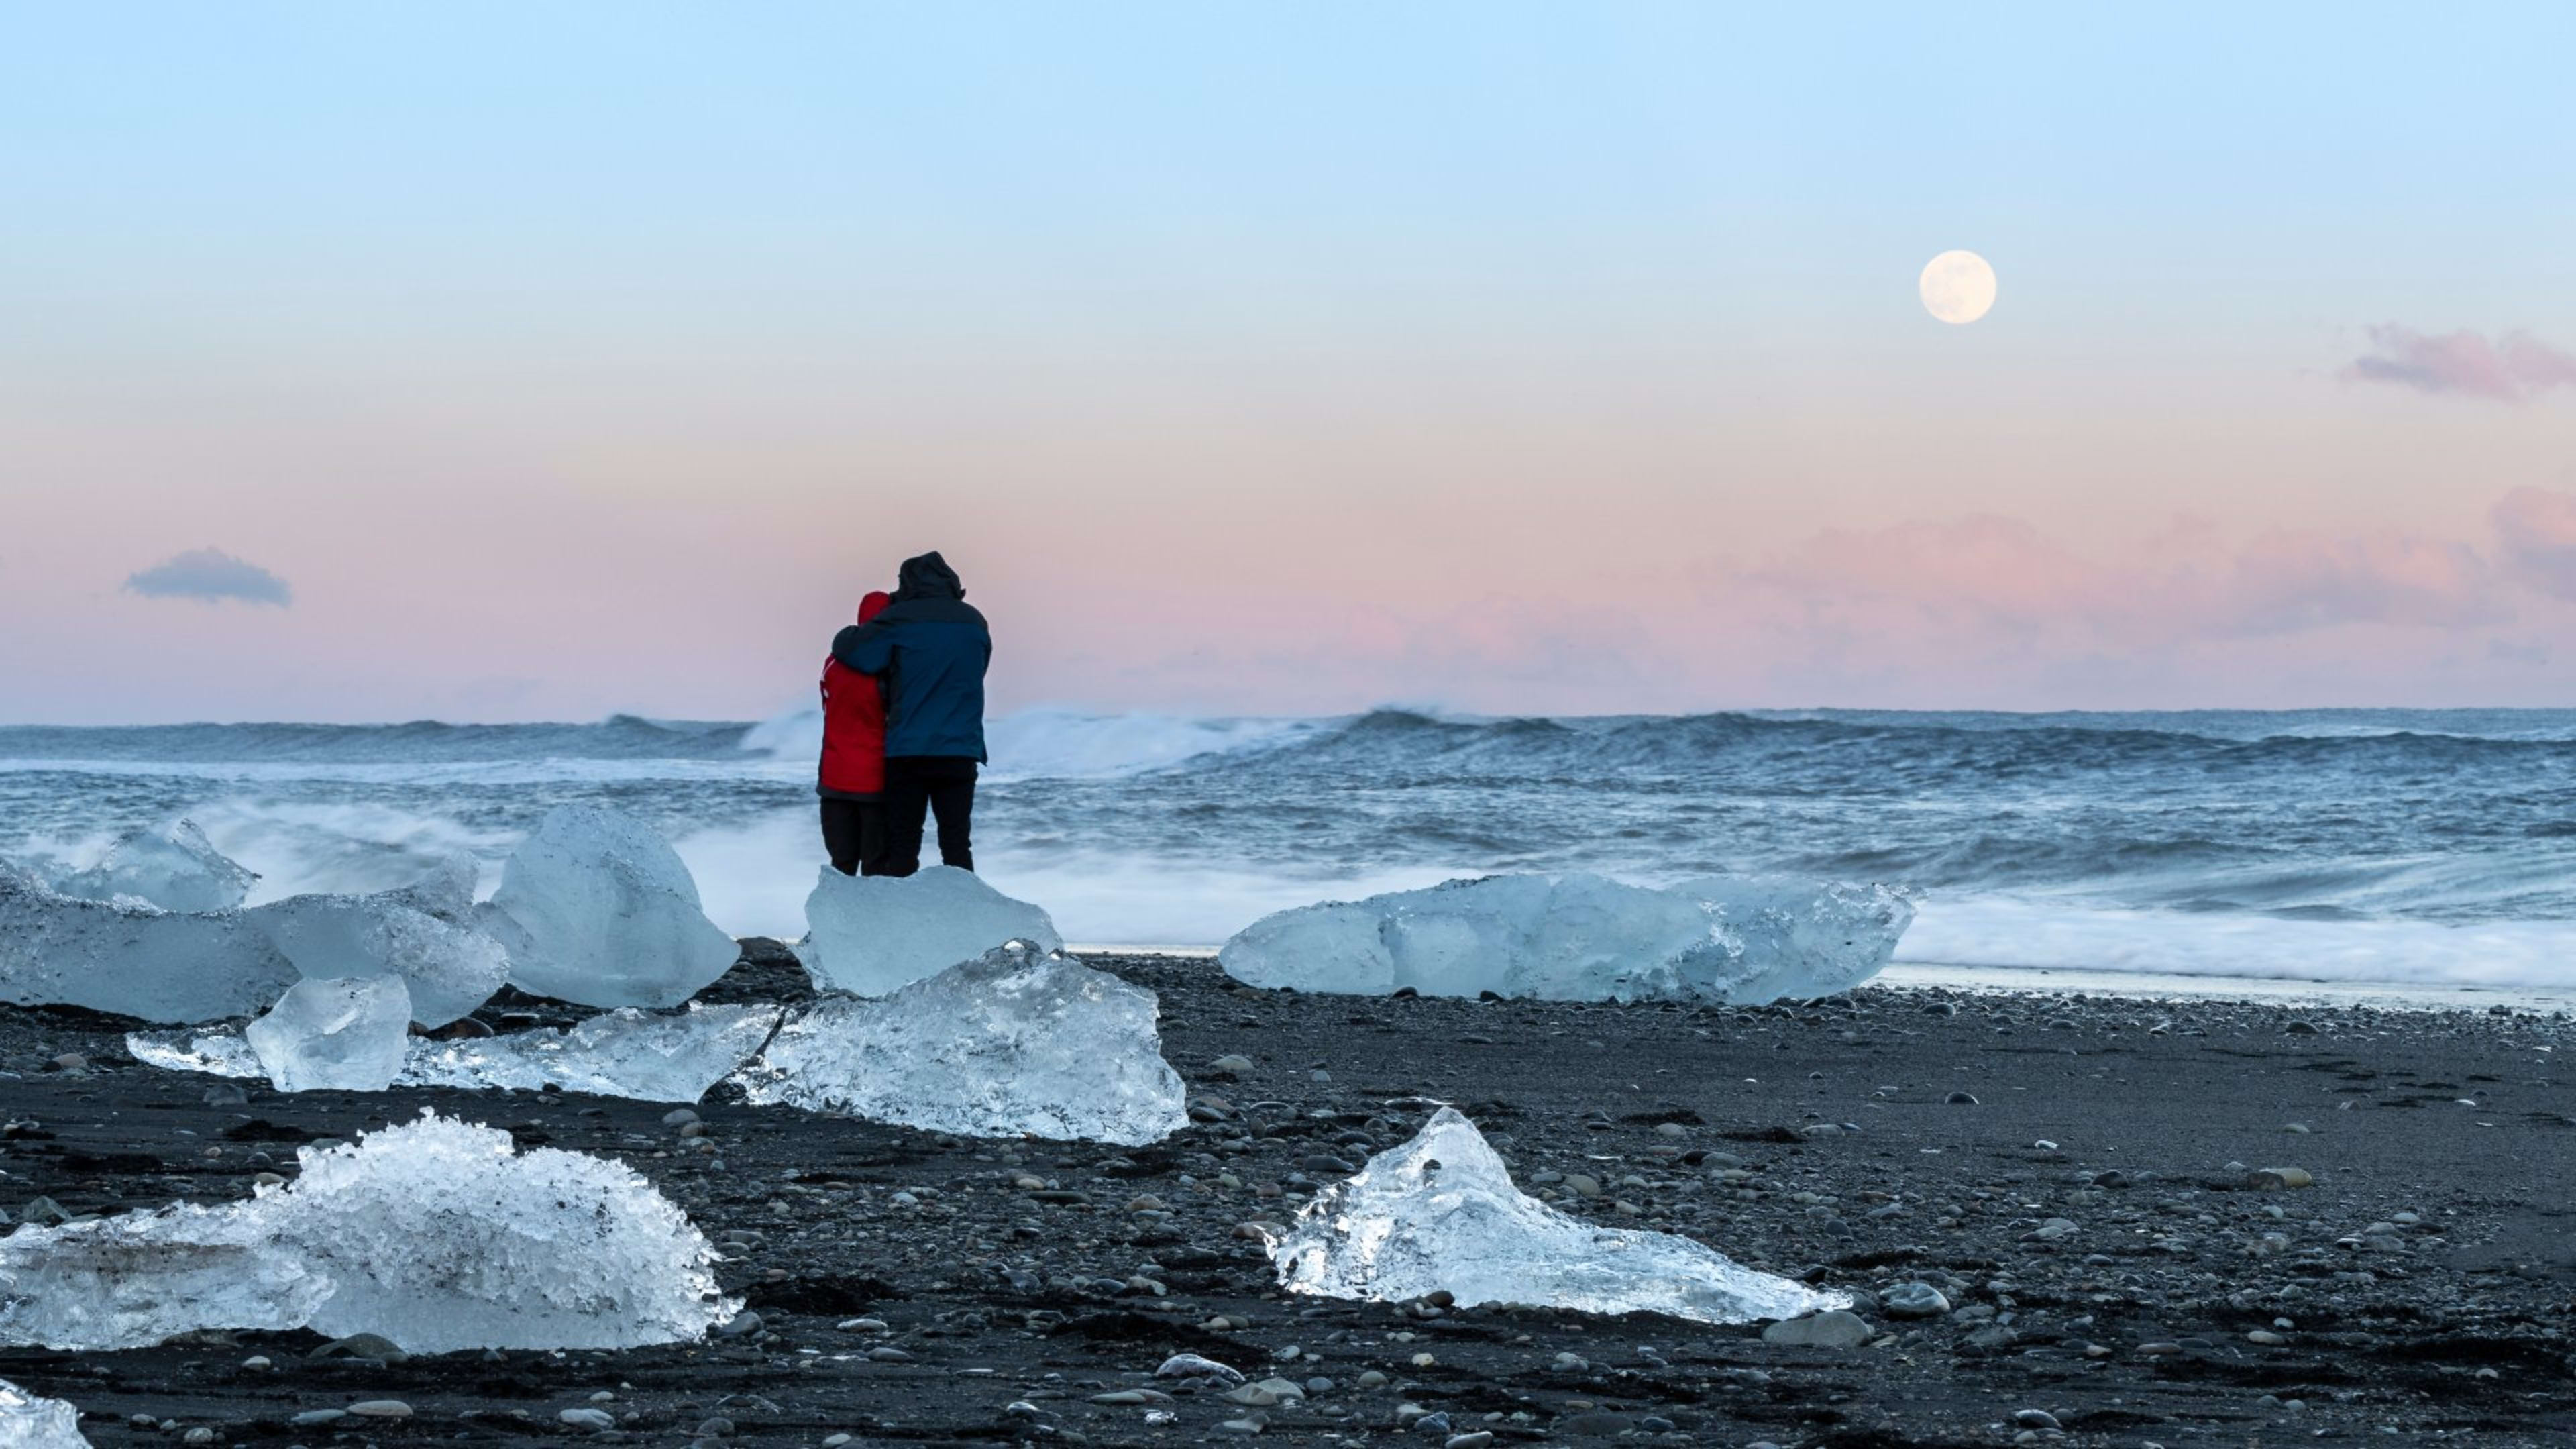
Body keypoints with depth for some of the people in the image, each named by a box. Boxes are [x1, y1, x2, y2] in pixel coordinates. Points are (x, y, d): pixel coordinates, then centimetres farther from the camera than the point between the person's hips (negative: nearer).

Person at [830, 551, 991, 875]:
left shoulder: (900, 620, -5)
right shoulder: (974, 623, 9)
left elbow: (846, 646, -3)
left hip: (909, 751, -3)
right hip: (961, 751, 3)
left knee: (902, 847, 2)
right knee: (957, 845, 4)